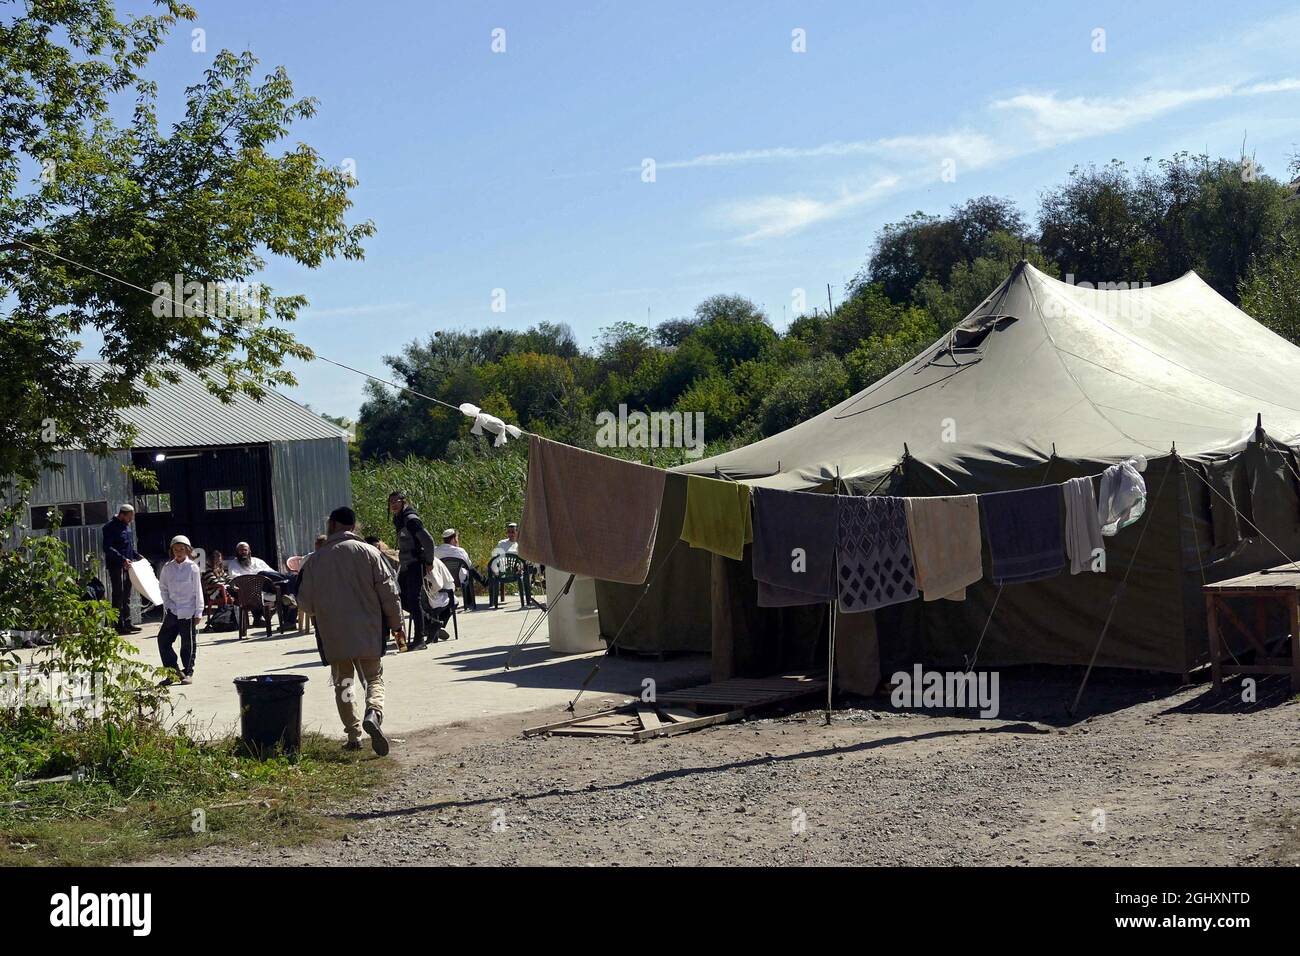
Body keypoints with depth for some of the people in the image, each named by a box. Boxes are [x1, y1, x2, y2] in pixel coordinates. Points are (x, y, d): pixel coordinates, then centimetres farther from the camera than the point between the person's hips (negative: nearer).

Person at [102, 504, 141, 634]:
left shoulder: (126, 526, 15)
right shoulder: (111, 527, -13)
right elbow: (108, 548, -20)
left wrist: (136, 555, 11)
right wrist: (122, 559, -27)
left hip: (126, 565, 9)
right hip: (116, 565, -9)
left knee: (126, 595, 12)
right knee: (118, 594, -7)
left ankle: (127, 623, 18)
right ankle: (120, 626, -5)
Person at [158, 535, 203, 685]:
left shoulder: (192, 568, -5)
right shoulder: (167, 568, 5)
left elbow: (198, 591, -3)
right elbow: (163, 587, 16)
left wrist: (198, 613, -5)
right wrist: (167, 604, 6)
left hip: (188, 612, -4)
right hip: (172, 611, 4)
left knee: (188, 643, 2)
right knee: (163, 639, -2)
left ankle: (188, 673, 12)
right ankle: (173, 671, 6)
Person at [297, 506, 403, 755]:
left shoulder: (317, 559, 1)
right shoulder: (368, 552, -1)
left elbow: (305, 602, 6)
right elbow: (388, 590, -3)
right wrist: (396, 623, 8)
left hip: (333, 635, 1)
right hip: (367, 633, -1)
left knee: (343, 683, 14)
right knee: (374, 679, 6)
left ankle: (353, 735, 9)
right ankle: (373, 714, -22)